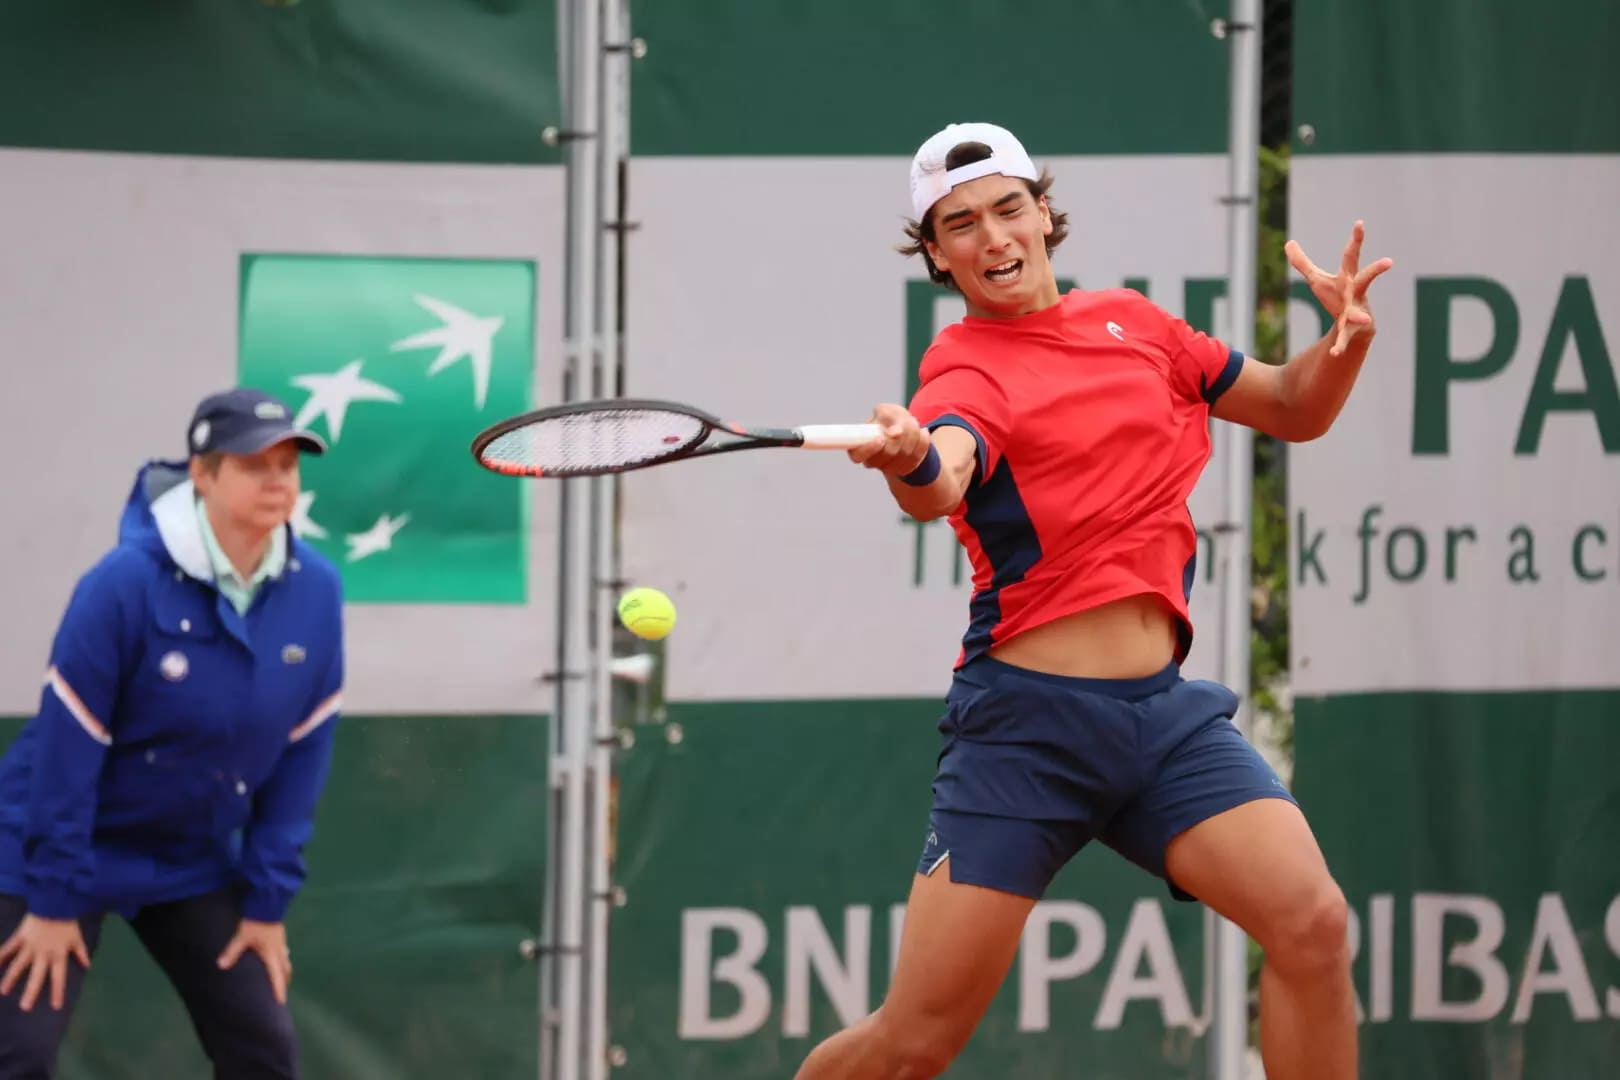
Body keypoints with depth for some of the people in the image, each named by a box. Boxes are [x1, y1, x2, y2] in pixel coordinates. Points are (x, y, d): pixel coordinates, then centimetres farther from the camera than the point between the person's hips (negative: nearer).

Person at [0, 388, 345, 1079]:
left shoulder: (313, 591, -10)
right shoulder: (127, 581, -24)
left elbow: (302, 751, -3)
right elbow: (66, 743, -21)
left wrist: (268, 901, -3)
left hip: (195, 861, 5)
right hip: (70, 845, -5)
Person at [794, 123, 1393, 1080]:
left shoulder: (1132, 321, 13)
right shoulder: (966, 368, -5)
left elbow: (1296, 411, 22)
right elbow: (943, 482, -28)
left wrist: (1347, 339, 0)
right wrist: (912, 463, -53)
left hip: (1164, 710, 5)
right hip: (1027, 720, -4)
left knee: (1312, 924, -20)